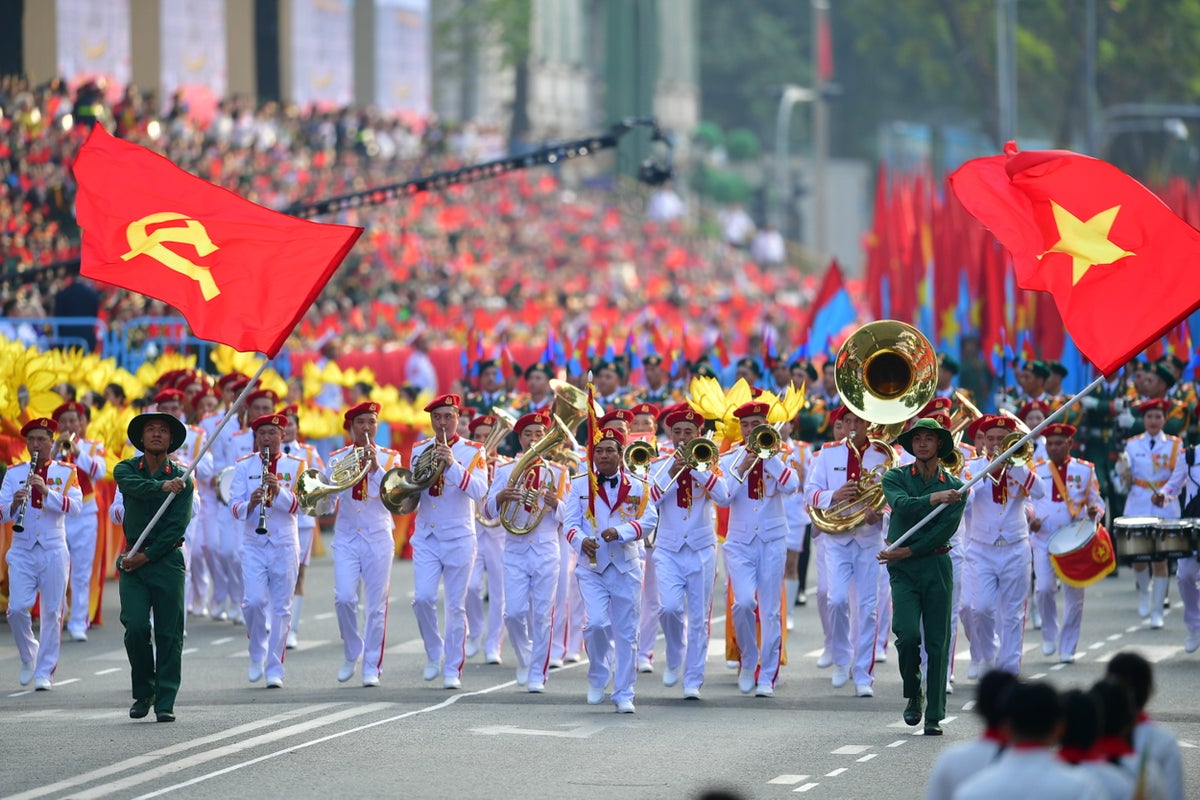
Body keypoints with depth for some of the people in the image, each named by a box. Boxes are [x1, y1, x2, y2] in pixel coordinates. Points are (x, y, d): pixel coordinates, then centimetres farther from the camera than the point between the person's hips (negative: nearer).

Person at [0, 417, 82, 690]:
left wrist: (46, 491, -23)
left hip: (53, 551, -1)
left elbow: (75, 507, -11)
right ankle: (28, 656, 16)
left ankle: (45, 672, 9)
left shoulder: (66, 473, 3)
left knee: (52, 613, 0)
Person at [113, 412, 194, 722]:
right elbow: (134, 487, -18)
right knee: (136, 627, -11)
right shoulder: (126, 469, 7)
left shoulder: (182, 478, 3)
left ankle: (165, 702, 1)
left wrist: (146, 556, -13)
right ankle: (143, 693, 8)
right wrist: (162, 486, -37)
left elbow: (178, 526, -5)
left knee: (169, 634, -4)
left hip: (167, 559, -1)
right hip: (133, 560, 1)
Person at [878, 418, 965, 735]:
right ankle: (914, 695, 9)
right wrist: (934, 498, -31)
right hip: (902, 570, -1)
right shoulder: (895, 478, 5)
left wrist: (907, 551, -14)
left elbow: (945, 530, -6)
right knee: (908, 634, -16)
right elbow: (902, 506, -16)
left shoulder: (954, 486, 5)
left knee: (937, 641, -2)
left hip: (936, 566, 1)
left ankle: (934, 716, 2)